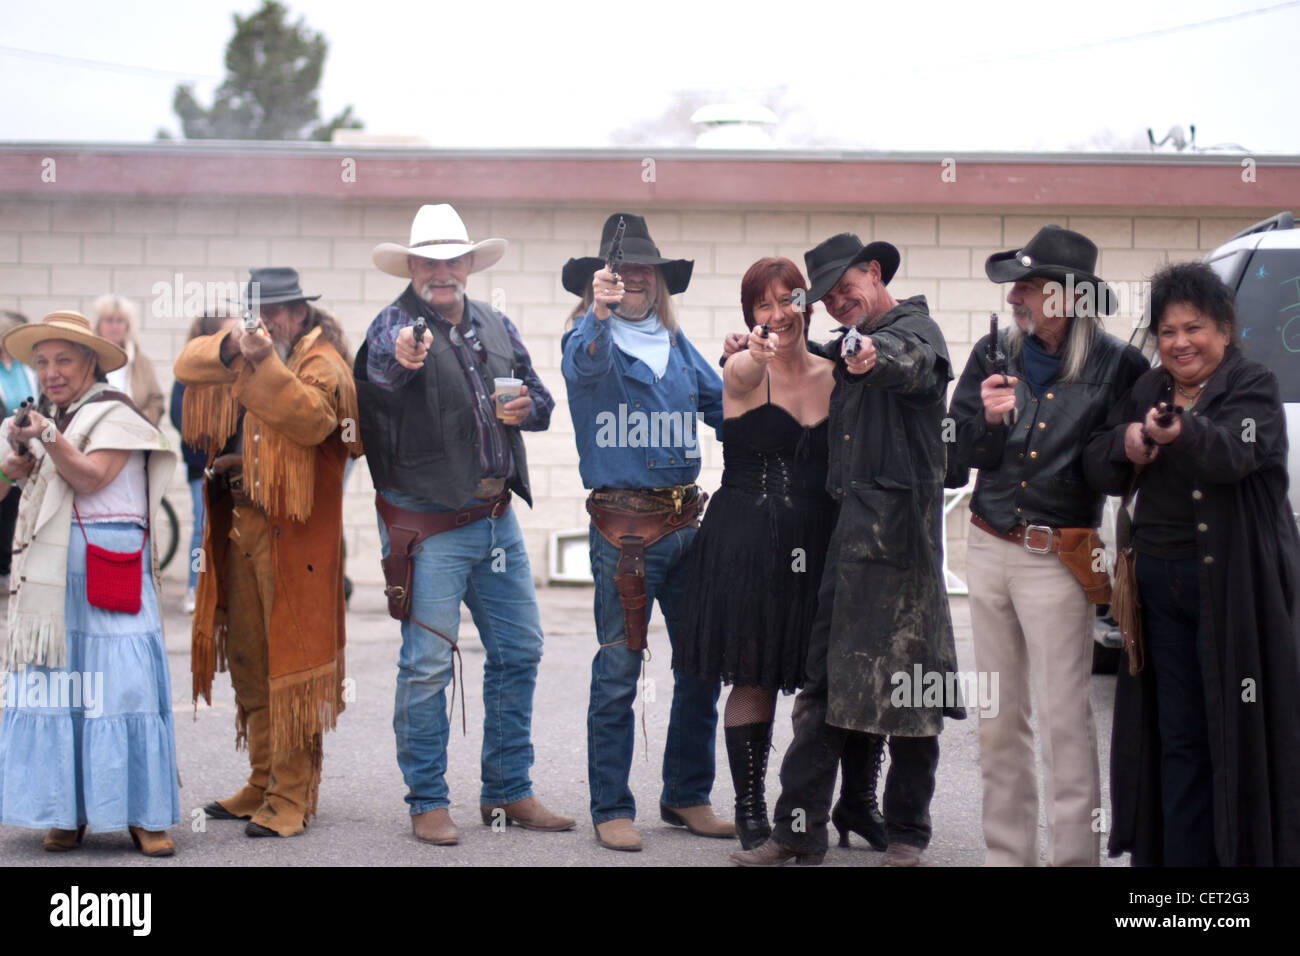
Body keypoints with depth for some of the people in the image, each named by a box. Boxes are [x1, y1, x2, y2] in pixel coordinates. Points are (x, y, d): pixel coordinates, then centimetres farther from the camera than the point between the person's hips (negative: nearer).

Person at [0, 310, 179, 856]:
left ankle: (143, 815, -4)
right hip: (50, 576, 5)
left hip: (109, 574, -5)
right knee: (55, 685, -1)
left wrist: (48, 438, -23)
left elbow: (91, 478, -13)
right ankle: (66, 813, 4)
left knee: (119, 683, -8)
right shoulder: (45, 417, 19)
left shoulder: (114, 416, 0)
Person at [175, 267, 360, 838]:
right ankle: (263, 784, 24)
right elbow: (187, 363, 11)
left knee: (291, 662, -7)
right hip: (239, 525, 8)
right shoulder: (251, 353, 17)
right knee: (248, 661, 13)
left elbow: (312, 419, -24)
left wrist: (266, 365, -31)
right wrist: (229, 348, -7)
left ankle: (292, 798, -3)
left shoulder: (322, 362, -7)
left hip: (293, 533, -8)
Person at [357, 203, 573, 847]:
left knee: (518, 652, 10)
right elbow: (378, 368, -31)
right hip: (428, 525, -6)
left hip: (497, 519, 6)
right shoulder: (397, 323, -8)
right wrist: (401, 358, -55)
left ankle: (509, 792, 21)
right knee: (427, 665, -5)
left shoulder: (496, 327, 11)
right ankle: (428, 802, 5)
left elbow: (541, 399, 18)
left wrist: (525, 408, -6)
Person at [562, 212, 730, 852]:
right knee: (618, 671, -3)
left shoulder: (677, 346, 15)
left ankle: (687, 797, 21)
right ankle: (612, 809, 6)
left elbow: (722, 405, 18)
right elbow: (581, 365, -24)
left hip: (686, 522, 5)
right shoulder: (592, 343, -1)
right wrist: (599, 312, -43)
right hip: (624, 527, -5)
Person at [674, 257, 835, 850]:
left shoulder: (833, 376, 9)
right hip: (747, 545, -4)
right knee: (754, 679, -1)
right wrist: (759, 354, -52)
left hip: (816, 545, 4)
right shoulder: (745, 372, -5)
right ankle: (750, 811, 10)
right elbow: (741, 378, -32)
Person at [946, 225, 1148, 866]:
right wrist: (987, 419, -12)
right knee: (998, 717, 11)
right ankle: (1008, 851, 19)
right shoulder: (995, 355, 5)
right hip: (988, 549, 5)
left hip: (1057, 560, -5)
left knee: (1063, 717, -5)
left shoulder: (1116, 365, -7)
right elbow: (955, 455, 4)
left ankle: (1074, 854, 0)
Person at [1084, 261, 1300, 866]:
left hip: (1236, 586, -5)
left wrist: (1180, 434, -46)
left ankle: (1251, 851, 3)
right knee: (1179, 739, 9)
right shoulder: (1145, 393, 12)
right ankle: (1181, 858, 13)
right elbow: (1098, 470, 10)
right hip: (1162, 584, 5)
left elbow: (1233, 454, -25)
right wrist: (1125, 446, -13)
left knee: (1241, 735, -4)